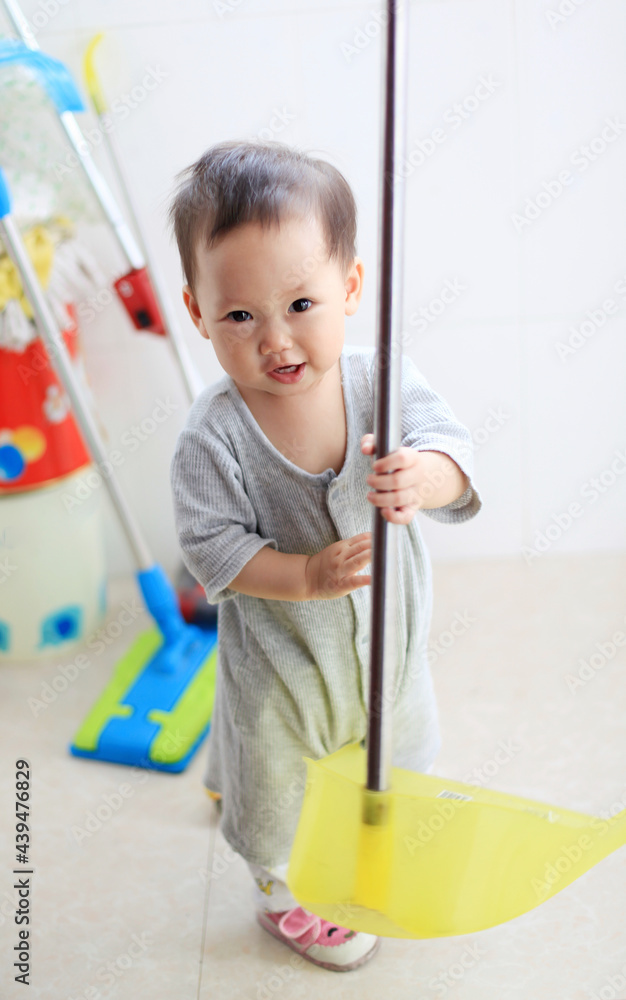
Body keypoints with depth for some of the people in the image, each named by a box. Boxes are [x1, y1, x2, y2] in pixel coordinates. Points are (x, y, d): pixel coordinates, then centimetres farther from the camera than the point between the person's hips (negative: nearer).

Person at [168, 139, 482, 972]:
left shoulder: (383, 382, -19)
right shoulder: (213, 437, -26)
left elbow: (452, 451, -21)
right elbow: (214, 549, -21)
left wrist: (422, 477, -43)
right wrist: (309, 575, -33)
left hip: (386, 628, 4)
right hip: (280, 653, -3)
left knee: (391, 749, 29)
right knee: (281, 779, 21)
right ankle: (283, 894, 53)